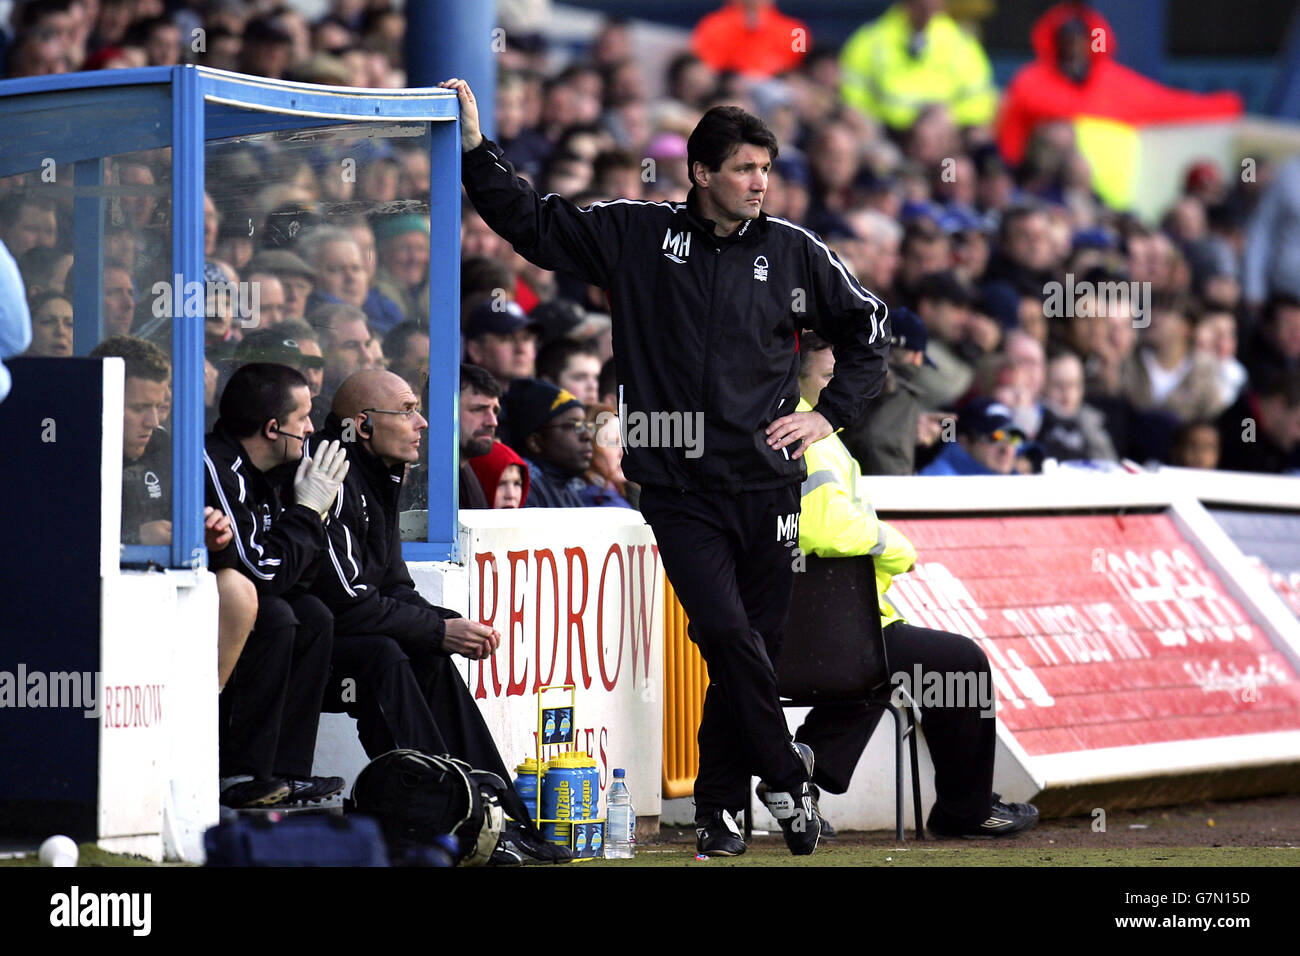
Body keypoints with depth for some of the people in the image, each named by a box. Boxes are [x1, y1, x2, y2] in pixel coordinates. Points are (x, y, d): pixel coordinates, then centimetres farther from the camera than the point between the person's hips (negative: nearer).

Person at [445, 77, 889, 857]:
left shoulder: (794, 252, 7)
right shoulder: (636, 236, 4)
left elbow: (870, 329, 18)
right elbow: (531, 224, 9)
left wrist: (830, 415, 8)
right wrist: (476, 146, 2)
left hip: (766, 484, 2)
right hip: (679, 490, -2)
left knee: (756, 647, 4)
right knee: (725, 632, -18)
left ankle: (720, 807, 18)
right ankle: (787, 775, -2)